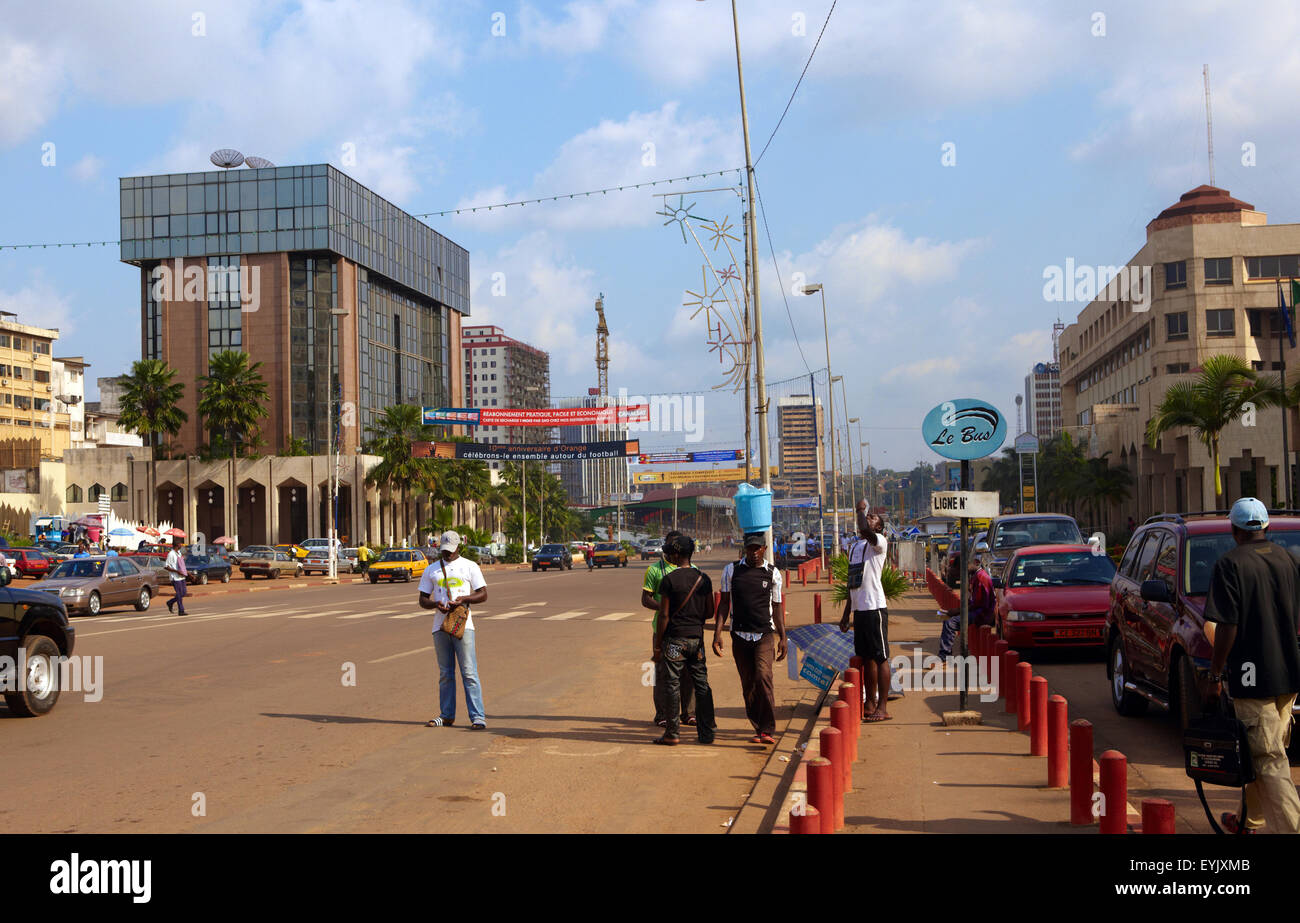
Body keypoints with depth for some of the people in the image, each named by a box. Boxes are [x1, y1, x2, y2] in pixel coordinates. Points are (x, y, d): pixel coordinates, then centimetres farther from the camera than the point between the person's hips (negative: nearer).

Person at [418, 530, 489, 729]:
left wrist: (463, 599, -15)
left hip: (463, 625, -3)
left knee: (469, 672, -8)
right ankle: (447, 715, 17)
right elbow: (422, 600, 13)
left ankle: (478, 716, -8)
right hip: (440, 626, 3)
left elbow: (483, 595, 3)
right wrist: (436, 604, -10)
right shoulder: (431, 570, 14)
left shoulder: (470, 567, 6)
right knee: (445, 673, 9)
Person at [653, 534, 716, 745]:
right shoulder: (703, 578, 5)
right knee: (701, 684, 10)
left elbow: (663, 615, -11)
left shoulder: (669, 580, -10)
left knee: (672, 684, 2)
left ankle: (673, 732, 4)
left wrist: (657, 646, -5)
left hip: (675, 639, -5)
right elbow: (709, 612, 8)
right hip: (697, 637, 5)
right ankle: (707, 732, 13)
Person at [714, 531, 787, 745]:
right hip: (739, 636, 2)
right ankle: (758, 729, 16)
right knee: (748, 684, 4)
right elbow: (724, 602, 7)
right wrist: (717, 633, -1)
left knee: (763, 677, -19)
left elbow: (777, 607, 11)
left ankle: (768, 730, -15)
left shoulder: (773, 573, 4)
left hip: (764, 635, -2)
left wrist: (782, 638, 9)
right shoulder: (731, 570, 5)